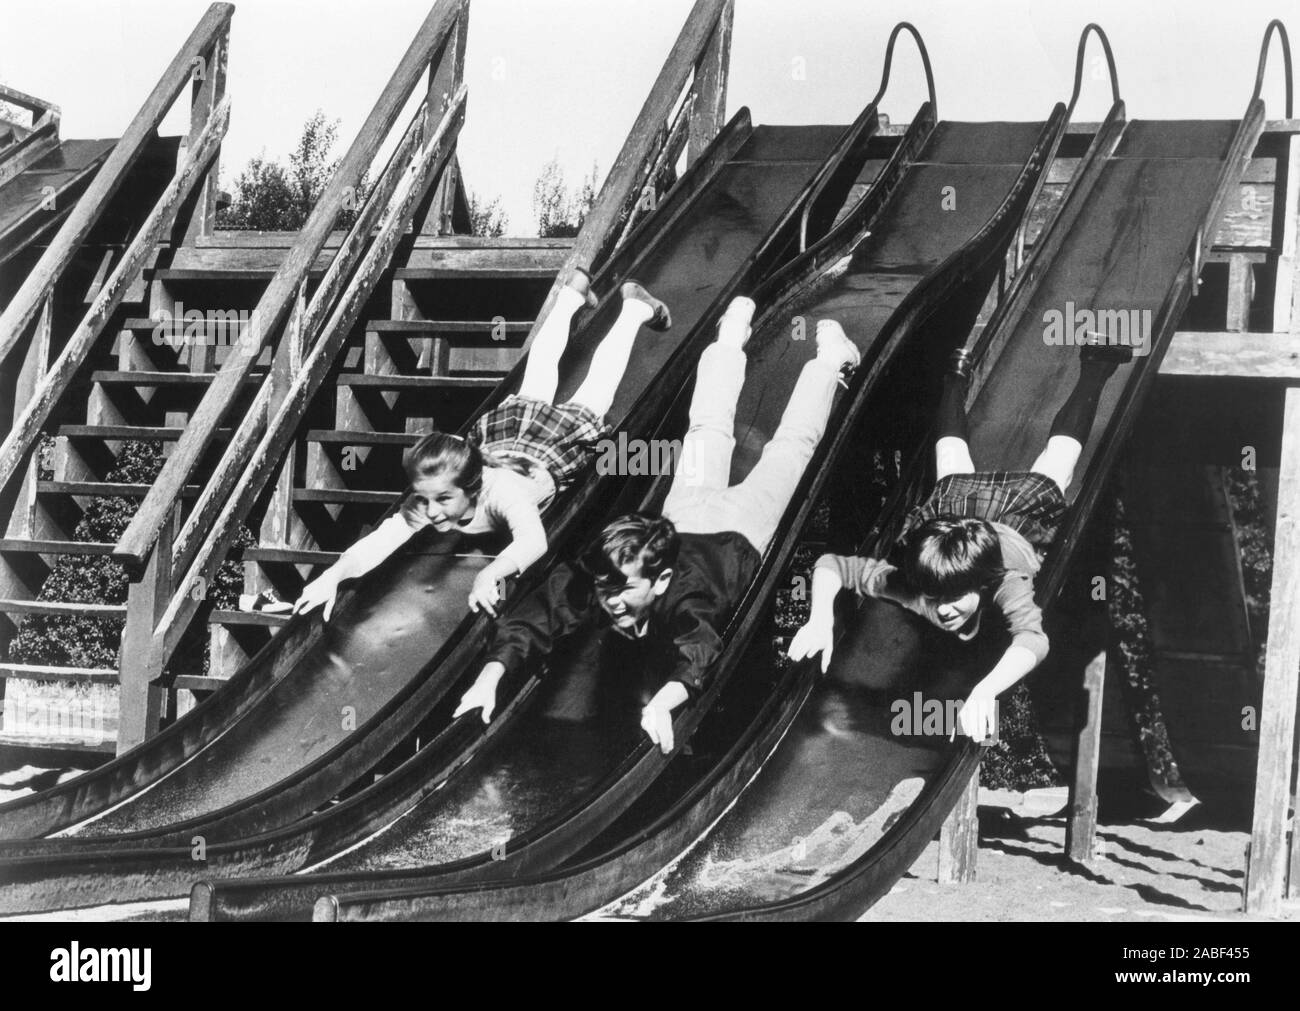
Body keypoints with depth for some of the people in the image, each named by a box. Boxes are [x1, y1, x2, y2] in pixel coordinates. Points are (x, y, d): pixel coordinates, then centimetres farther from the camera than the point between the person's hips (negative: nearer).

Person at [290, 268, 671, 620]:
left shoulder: (503, 492, -51)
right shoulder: (424, 503, -39)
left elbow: (534, 541, -67)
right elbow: (379, 540, -50)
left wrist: (490, 573, -85)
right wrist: (333, 574, -69)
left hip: (552, 441, -4)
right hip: (503, 430, 4)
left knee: (595, 387, 25)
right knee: (540, 368, 32)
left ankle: (634, 304, 48)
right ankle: (574, 291, 57)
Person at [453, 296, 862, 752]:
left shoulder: (686, 600, -50)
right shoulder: (586, 588, -40)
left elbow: (696, 653, -68)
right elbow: (529, 623, -47)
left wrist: (663, 701, -87)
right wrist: (489, 677, -66)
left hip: (735, 532, -3)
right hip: (685, 515, 3)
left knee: (789, 446, 23)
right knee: (709, 429, 30)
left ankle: (829, 352, 48)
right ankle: (732, 336, 56)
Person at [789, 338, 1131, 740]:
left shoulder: (1006, 583, -50)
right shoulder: (905, 581, -43)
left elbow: (1033, 639, -67)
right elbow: (831, 564, -39)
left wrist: (985, 690, -85)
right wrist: (820, 619, -58)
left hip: (1028, 502, -2)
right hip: (953, 497, 2)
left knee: (1062, 441, 29)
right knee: (953, 454, 37)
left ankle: (1095, 365, 52)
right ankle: (958, 375, 62)